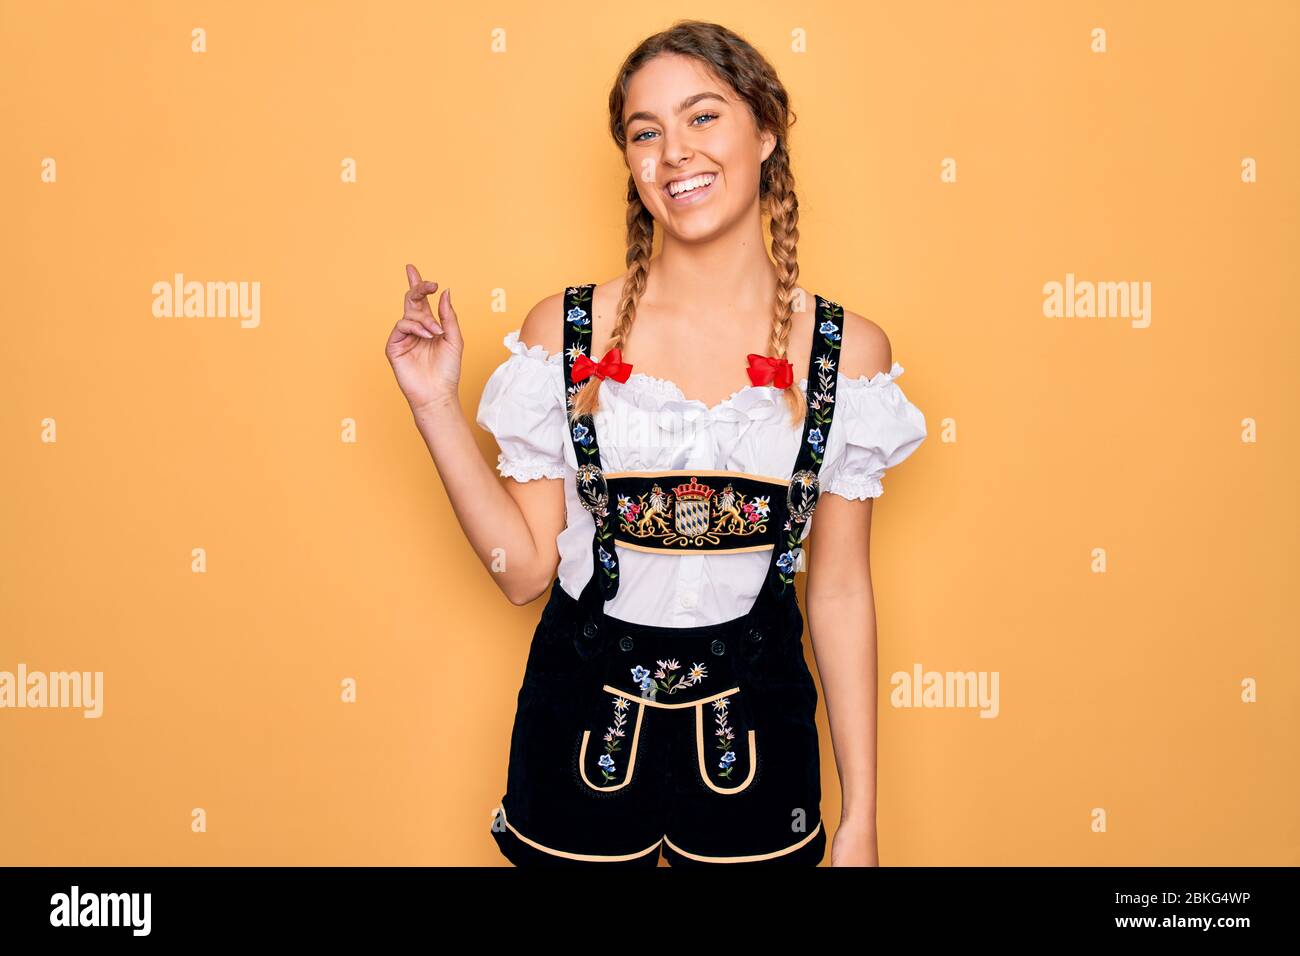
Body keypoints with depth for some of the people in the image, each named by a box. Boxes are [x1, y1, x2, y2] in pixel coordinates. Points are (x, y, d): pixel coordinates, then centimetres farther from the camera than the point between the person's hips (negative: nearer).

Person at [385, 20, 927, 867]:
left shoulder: (849, 350, -6)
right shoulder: (563, 331, -7)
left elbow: (842, 590, -1)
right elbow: (526, 568, -4)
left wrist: (860, 823, 1)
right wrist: (436, 405, -14)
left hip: (752, 733, 1)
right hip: (583, 724, 0)